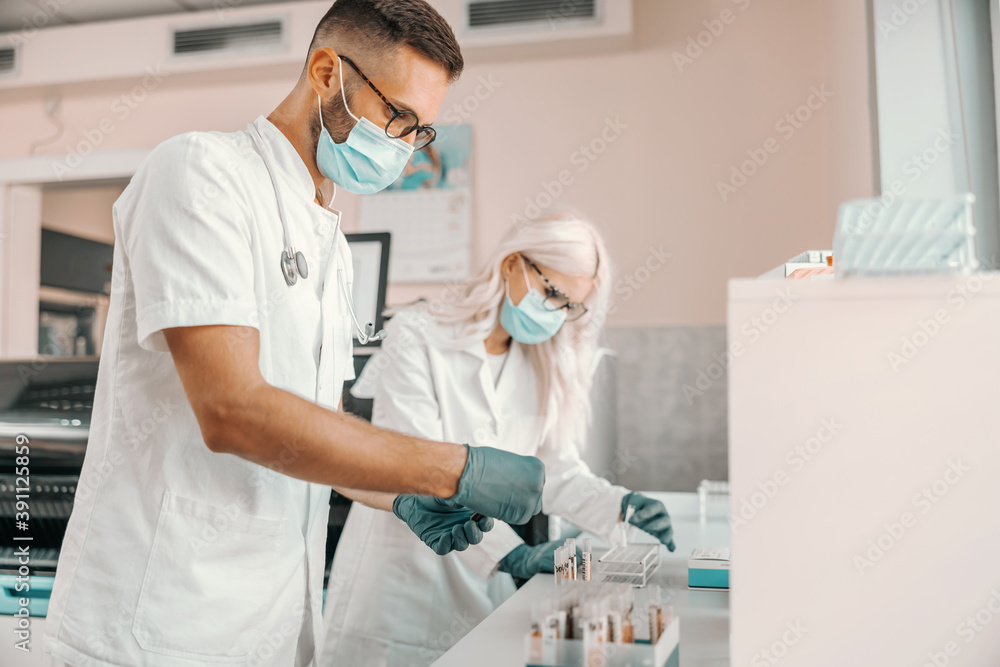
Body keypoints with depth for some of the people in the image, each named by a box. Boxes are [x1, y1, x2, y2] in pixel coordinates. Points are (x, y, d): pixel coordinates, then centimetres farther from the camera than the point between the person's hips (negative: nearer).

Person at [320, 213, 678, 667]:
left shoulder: (541, 366, 7)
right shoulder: (417, 337, -13)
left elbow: (555, 469, 7)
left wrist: (621, 506, -11)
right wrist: (512, 553, -30)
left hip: (484, 580, 5)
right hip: (402, 576, -5)